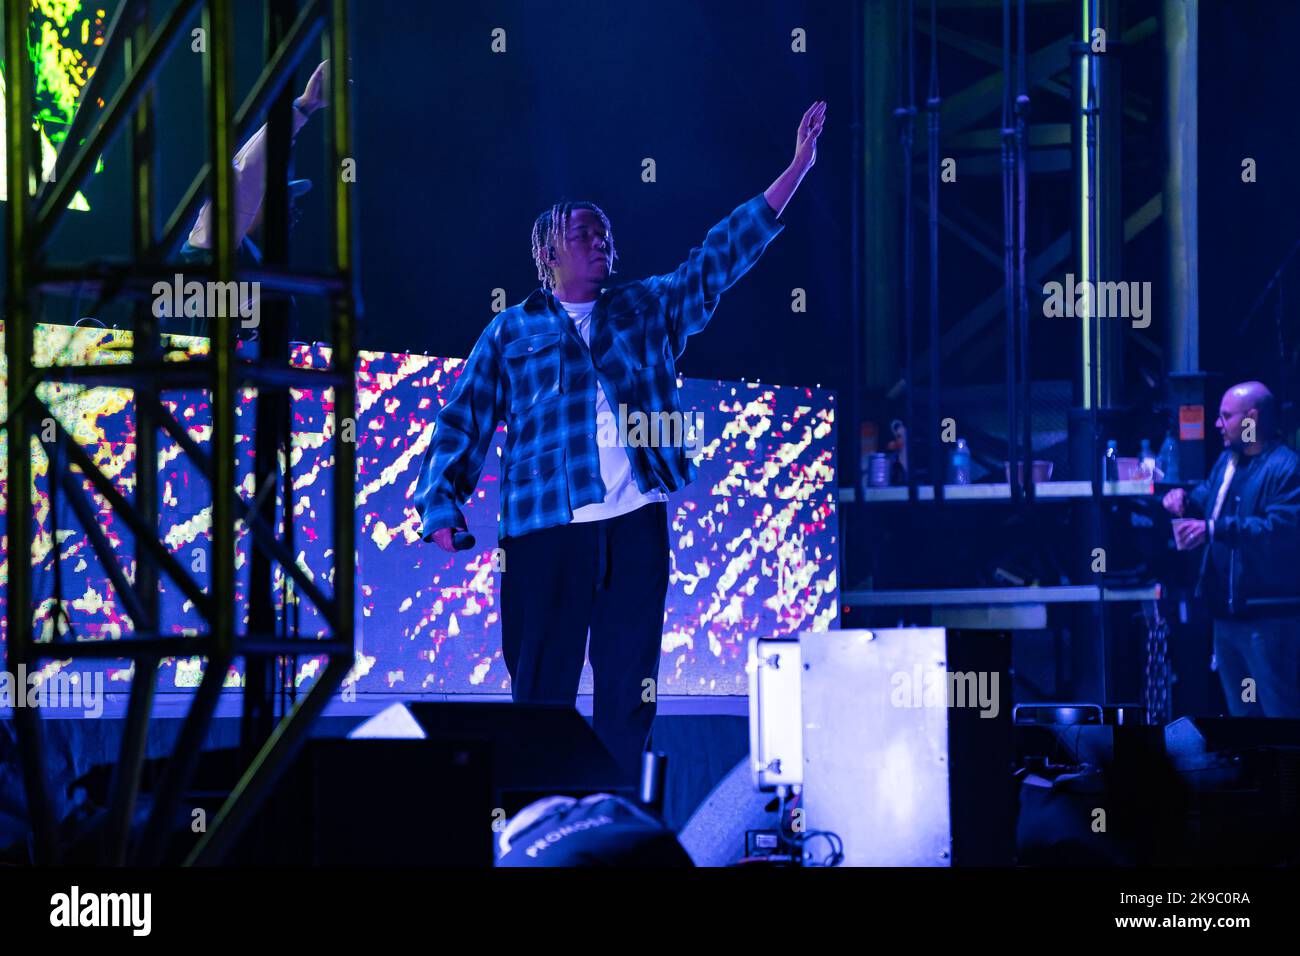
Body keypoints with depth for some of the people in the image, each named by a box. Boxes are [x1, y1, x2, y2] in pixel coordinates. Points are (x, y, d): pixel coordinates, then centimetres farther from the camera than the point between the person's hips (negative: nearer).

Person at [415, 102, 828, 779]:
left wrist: (796, 170, 9)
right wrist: (441, 507, -7)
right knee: (542, 690, -4)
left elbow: (722, 256, 15)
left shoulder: (648, 309, 18)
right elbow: (465, 420, 8)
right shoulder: (511, 333, 12)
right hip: (546, 526, -3)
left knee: (629, 691, 2)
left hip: (637, 524, 3)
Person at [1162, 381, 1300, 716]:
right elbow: (1208, 497, 32)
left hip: (1268, 617, -10)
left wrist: (1214, 529, -28)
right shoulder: (1227, 461, 16)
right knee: (1240, 710, 17)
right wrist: (1186, 500, 7)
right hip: (1227, 612, 10)